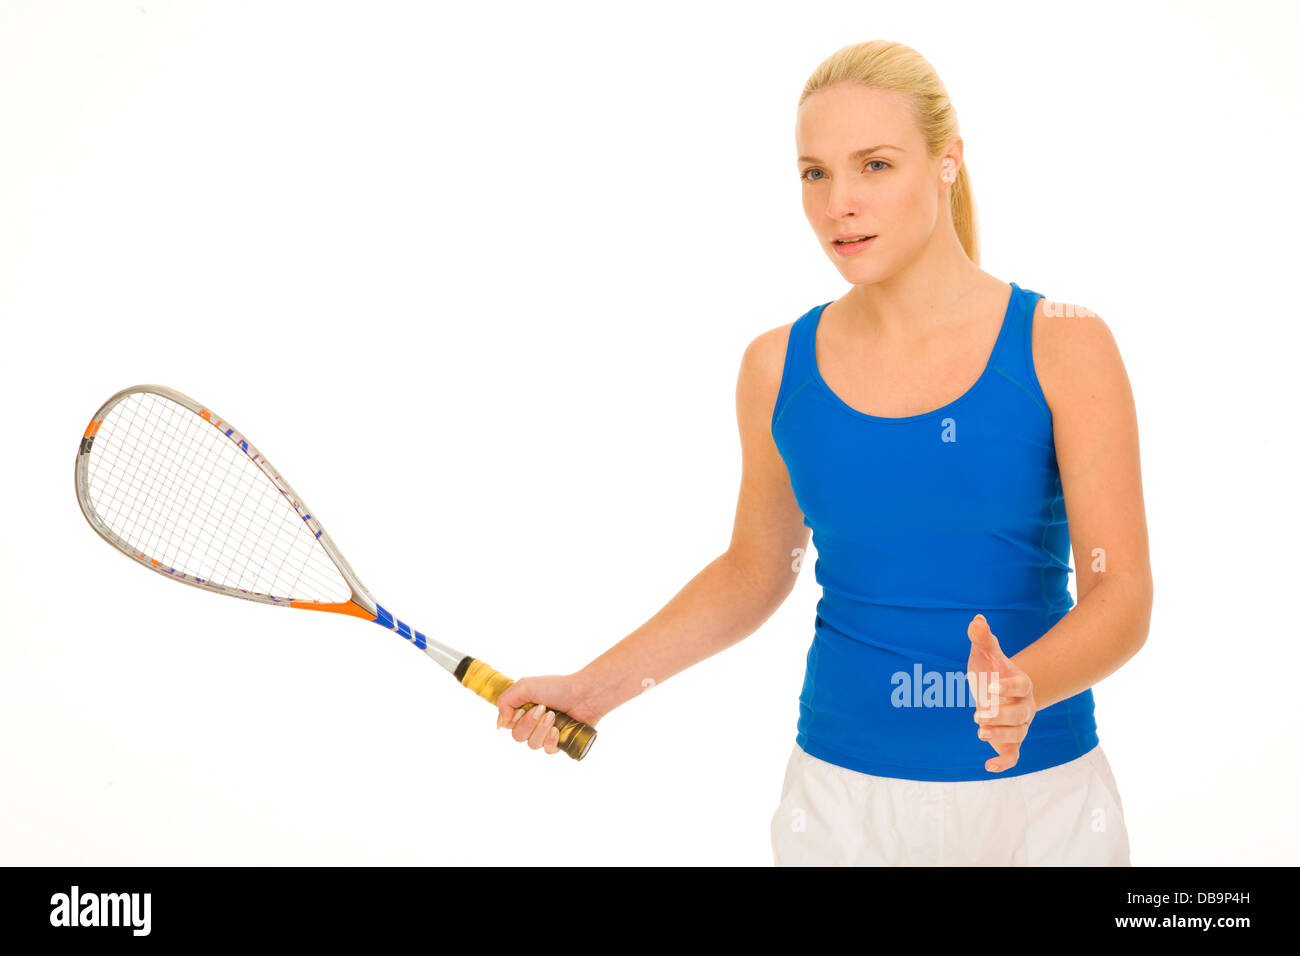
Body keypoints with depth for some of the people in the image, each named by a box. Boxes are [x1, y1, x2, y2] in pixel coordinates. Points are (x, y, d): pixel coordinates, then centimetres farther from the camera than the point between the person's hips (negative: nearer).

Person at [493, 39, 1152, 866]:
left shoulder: (1061, 347, -10)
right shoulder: (779, 368, -2)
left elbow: (1122, 591, -10)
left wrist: (1024, 686, -30)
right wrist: (593, 688, 5)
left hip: (1040, 796, -1)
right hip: (844, 797, 2)